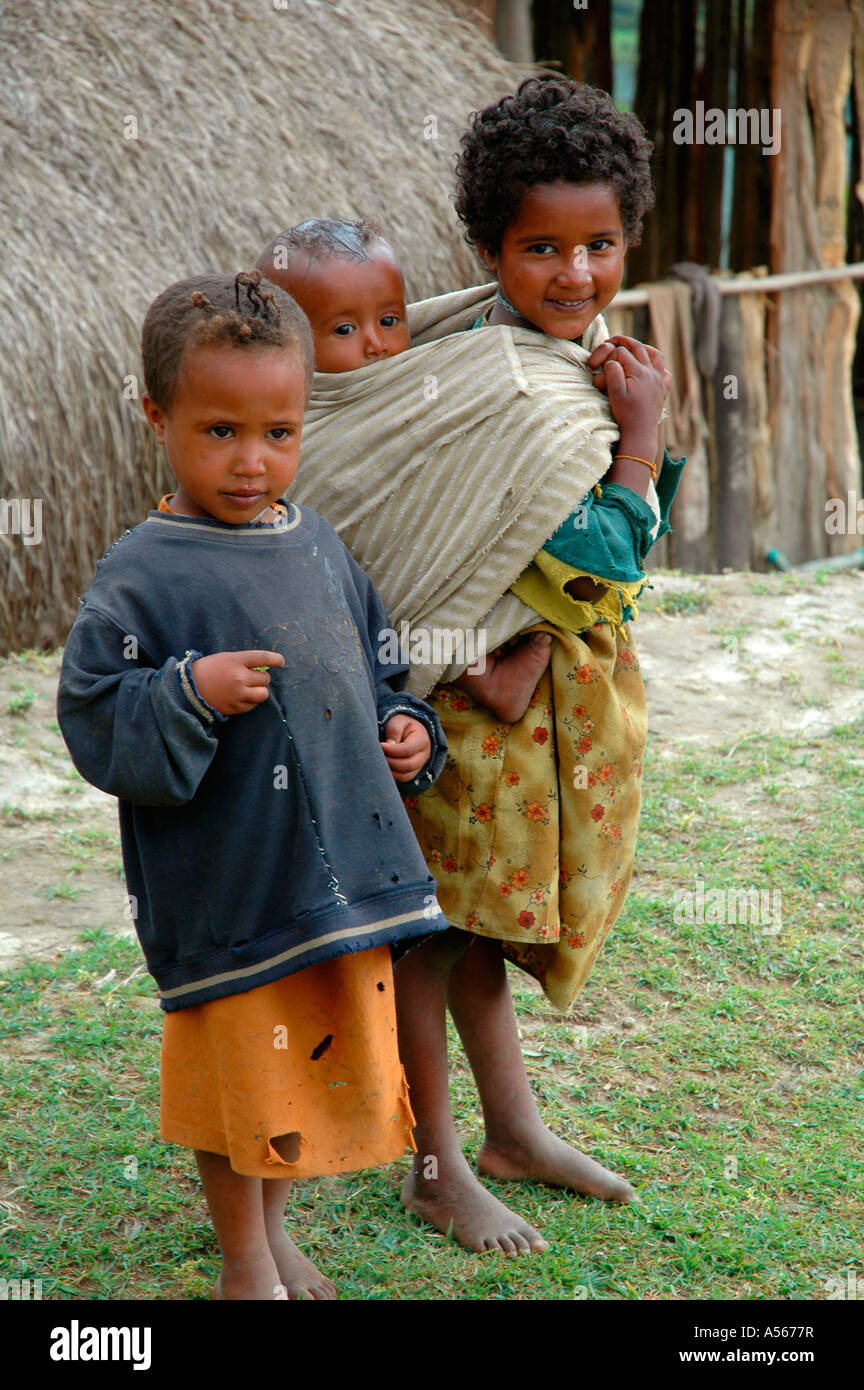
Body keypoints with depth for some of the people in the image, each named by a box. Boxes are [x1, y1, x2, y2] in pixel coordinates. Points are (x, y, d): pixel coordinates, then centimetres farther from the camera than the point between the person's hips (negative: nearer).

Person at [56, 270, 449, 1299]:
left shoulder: (319, 548, 7)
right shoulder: (142, 576, -13)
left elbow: (374, 672, 21)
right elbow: (94, 722, -14)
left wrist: (407, 731, 4)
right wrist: (188, 695, -28)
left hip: (344, 866, 6)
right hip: (226, 882, -6)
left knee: (325, 1061, 17)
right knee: (240, 1065, 7)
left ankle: (275, 1227, 40)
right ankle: (243, 1259, 28)